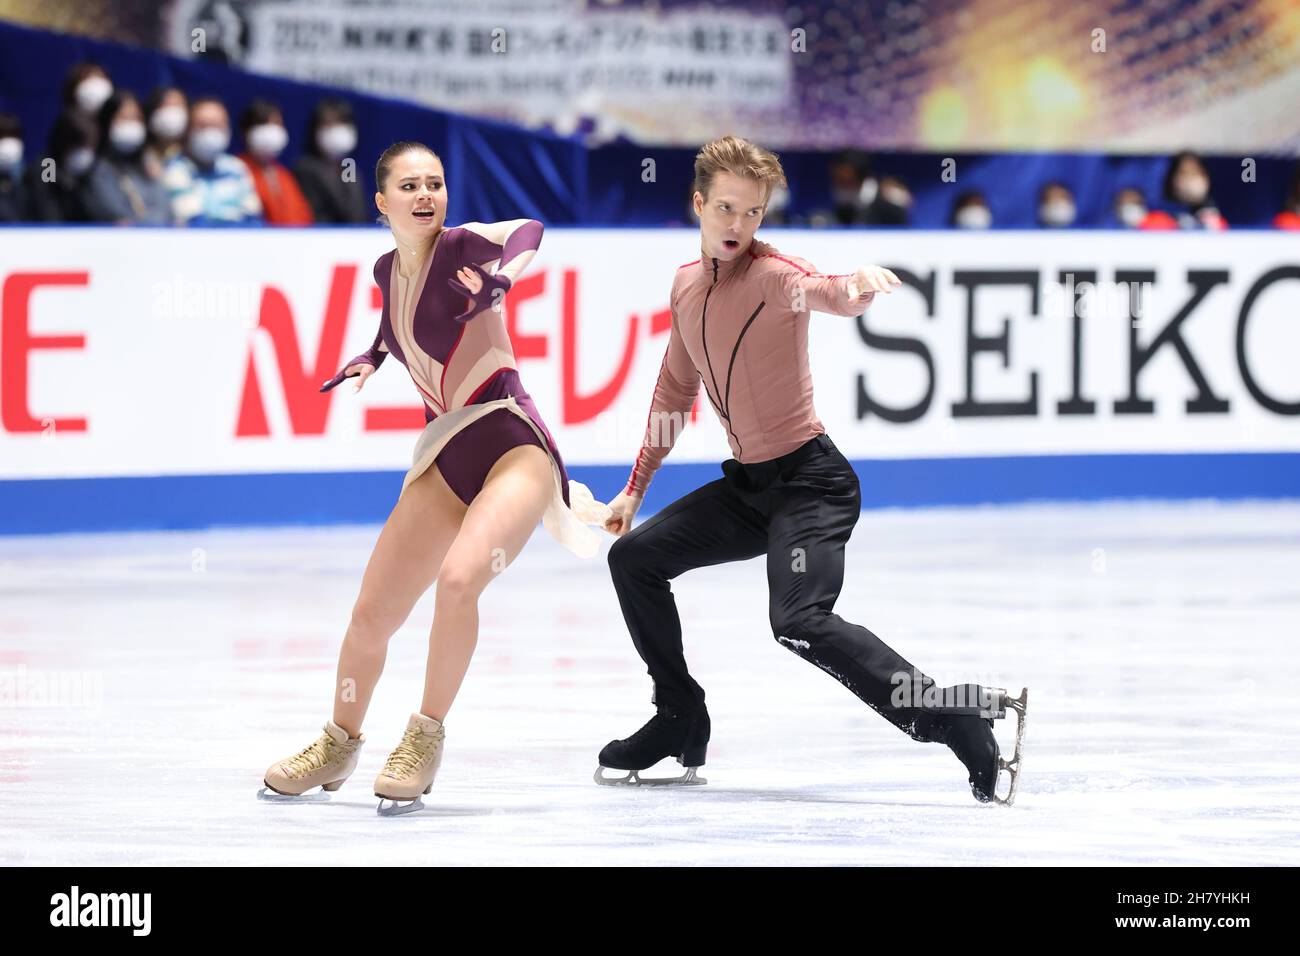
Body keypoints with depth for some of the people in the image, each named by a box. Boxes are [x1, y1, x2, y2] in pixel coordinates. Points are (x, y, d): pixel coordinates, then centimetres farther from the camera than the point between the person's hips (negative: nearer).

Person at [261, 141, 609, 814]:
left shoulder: (460, 245, -8)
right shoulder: (388, 270, 11)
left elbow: (528, 230, -23)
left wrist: (501, 276, -39)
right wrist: (368, 360, 16)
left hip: (512, 440, -7)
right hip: (446, 458, 7)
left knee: (457, 579, -32)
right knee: (370, 614, 6)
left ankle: (426, 737, -13)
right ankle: (340, 743, 32)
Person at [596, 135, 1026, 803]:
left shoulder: (772, 274, -14)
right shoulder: (687, 284, 10)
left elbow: (828, 295, -39)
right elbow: (676, 389, 22)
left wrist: (857, 285, -63)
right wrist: (635, 488, 24)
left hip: (809, 480, -9)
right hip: (746, 485, 9)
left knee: (800, 623, -27)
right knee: (633, 557, 12)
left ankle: (962, 721, -27)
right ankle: (680, 726, 23)